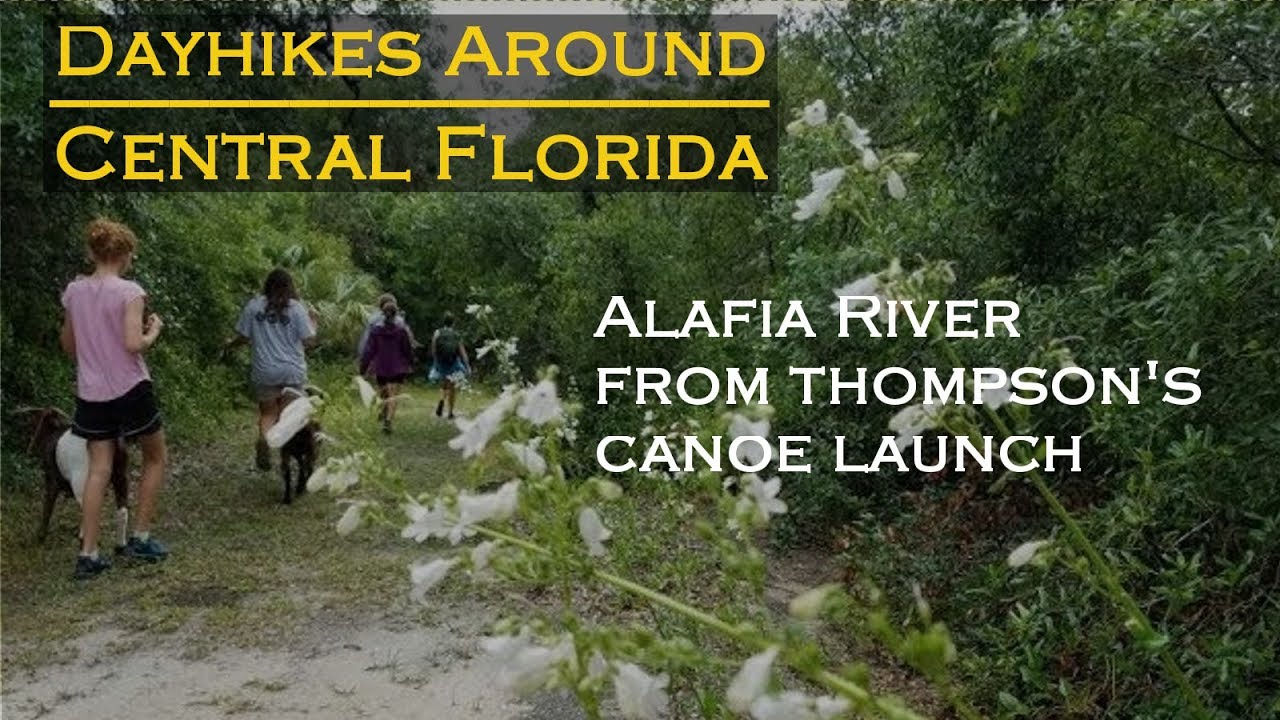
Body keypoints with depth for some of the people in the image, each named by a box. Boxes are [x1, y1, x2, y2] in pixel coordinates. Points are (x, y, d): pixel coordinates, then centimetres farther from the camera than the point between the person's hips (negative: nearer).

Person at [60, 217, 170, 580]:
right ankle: (140, 538, 14)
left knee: (98, 470, 8)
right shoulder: (129, 291, -12)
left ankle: (88, 554, 6)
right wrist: (154, 329, -4)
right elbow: (134, 344, -21)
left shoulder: (73, 291, 6)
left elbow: (68, 347, 14)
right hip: (129, 389, -5)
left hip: (90, 392, 5)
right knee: (156, 458, 14)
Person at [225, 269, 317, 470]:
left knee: (268, 413, 11)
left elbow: (243, 337, 4)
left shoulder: (253, 306, 0)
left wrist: (230, 345, 26)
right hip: (293, 371, -1)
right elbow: (309, 341, -3)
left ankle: (263, 438, -19)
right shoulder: (296, 308, -3)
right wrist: (312, 322, 16)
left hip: (264, 372, 1)